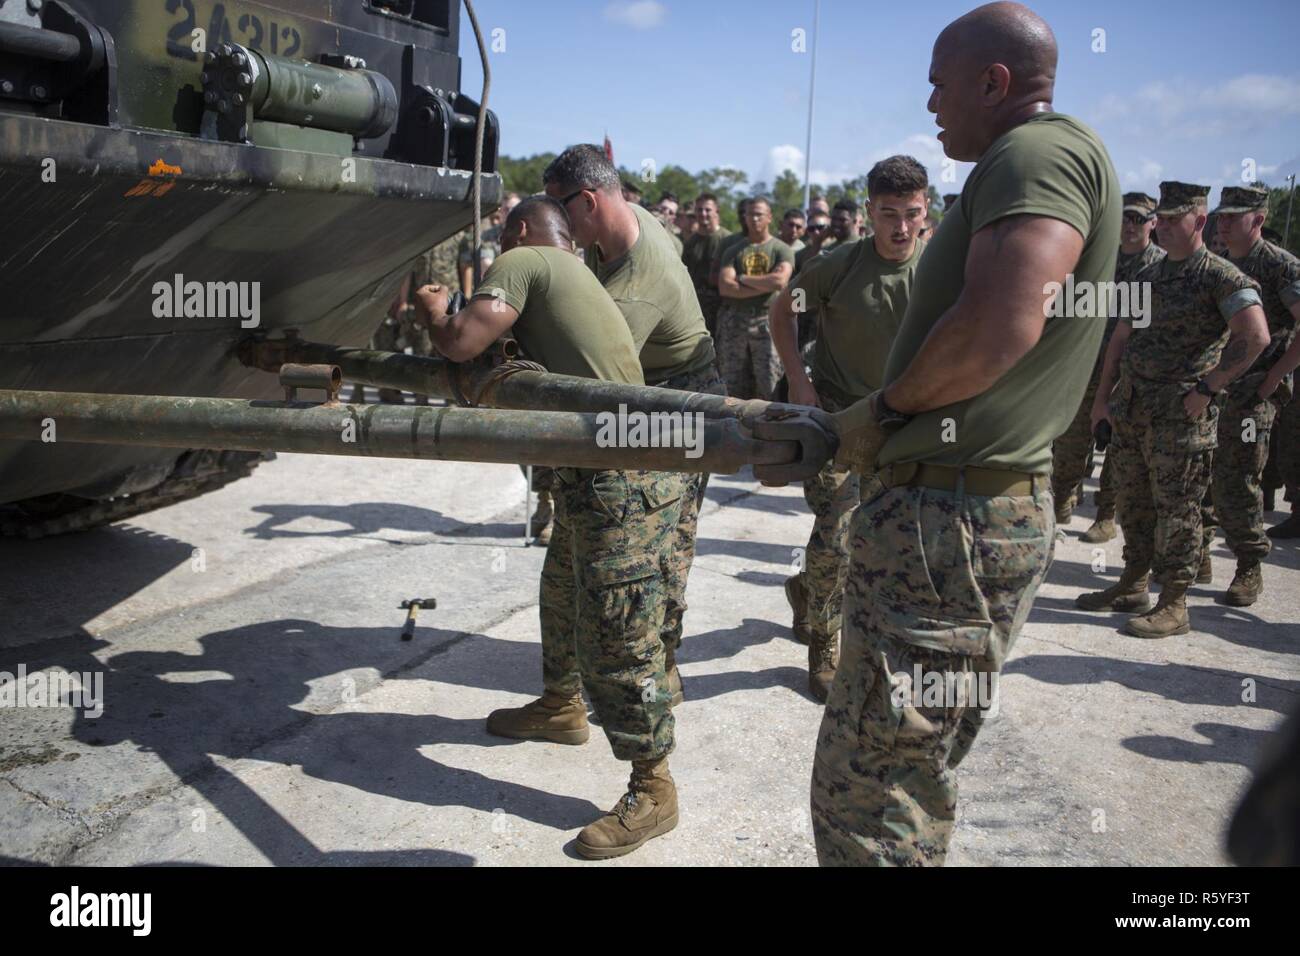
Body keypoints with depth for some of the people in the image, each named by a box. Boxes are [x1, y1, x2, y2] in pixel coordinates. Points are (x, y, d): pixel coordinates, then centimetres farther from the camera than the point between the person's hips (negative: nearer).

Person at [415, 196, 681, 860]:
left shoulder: (521, 261, -6)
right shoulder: (573, 275, 22)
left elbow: (460, 344, -16)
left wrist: (435, 310, 6)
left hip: (620, 483, -11)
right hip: (595, 475, 11)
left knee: (615, 638, -4)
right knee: (563, 601, 28)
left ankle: (653, 791, 8)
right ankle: (562, 706, 50)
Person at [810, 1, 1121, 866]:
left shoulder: (1042, 150, -11)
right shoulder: (1032, 161, 22)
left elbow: (1000, 325, -28)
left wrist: (884, 410, -11)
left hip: (953, 521, -11)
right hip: (973, 505, 11)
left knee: (866, 795, -3)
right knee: (913, 775, 22)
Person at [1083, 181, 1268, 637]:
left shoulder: (1220, 276, -8)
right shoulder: (1152, 276, 15)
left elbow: (1255, 336, -20)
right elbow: (1121, 338, 19)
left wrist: (1206, 388, -19)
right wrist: (1104, 396, 13)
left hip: (1180, 414, -7)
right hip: (1131, 409, 8)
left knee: (1176, 507, -2)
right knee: (1133, 502, 14)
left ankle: (1173, 604, 5)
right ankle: (1133, 586, 27)